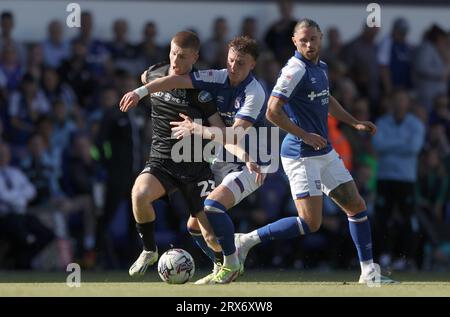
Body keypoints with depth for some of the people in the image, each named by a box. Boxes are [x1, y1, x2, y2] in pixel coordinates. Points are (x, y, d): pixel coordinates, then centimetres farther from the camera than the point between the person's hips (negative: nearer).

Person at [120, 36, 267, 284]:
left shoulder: (255, 93, -19)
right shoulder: (219, 78, -2)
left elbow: (236, 136, -27)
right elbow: (179, 80, -14)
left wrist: (197, 129, -24)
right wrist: (141, 91, -26)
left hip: (247, 165, -7)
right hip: (220, 163, 7)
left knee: (212, 206, -29)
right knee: (195, 224, 5)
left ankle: (231, 265, -14)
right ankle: (223, 264, 26)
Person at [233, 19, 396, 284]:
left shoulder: (321, 67, 10)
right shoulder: (296, 70, -17)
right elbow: (272, 111, -22)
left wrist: (355, 123, 24)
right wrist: (305, 136, -20)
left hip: (324, 152, 9)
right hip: (301, 155, -9)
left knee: (357, 206, 9)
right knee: (311, 223, -14)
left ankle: (368, 272, 16)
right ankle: (247, 240, -4)